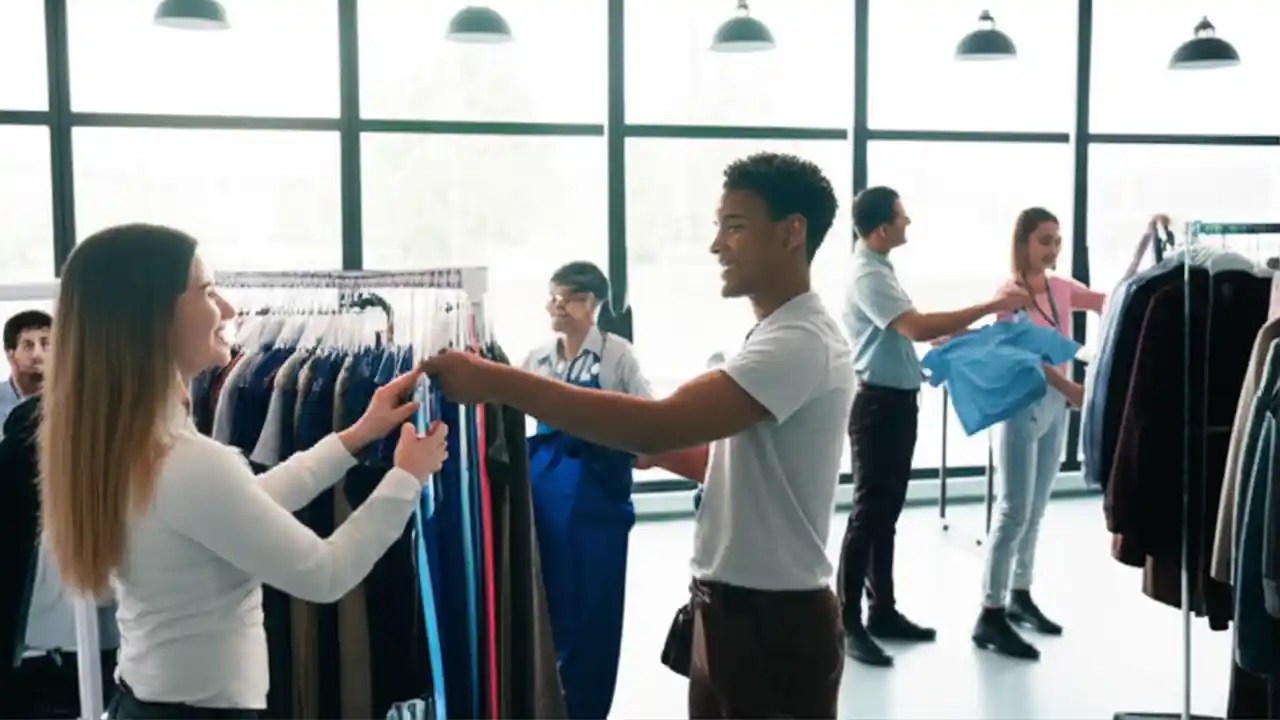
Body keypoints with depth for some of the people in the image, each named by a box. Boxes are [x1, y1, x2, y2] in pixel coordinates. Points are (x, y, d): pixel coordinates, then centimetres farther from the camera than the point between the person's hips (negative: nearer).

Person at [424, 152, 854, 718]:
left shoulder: (801, 343, -22)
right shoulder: (778, 337, 12)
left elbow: (660, 425, -33)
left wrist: (497, 382, -32)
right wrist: (657, 450, 6)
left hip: (777, 623, -9)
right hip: (728, 609, 9)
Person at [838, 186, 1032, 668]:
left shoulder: (880, 269, 13)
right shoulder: (867, 276, -19)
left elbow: (914, 327, 20)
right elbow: (918, 328, -30)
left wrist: (967, 332, 12)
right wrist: (991, 307, -26)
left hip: (898, 401, 10)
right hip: (878, 403, -10)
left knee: (887, 512, 14)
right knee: (868, 512, -6)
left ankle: (882, 611, 24)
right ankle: (847, 624, 1)